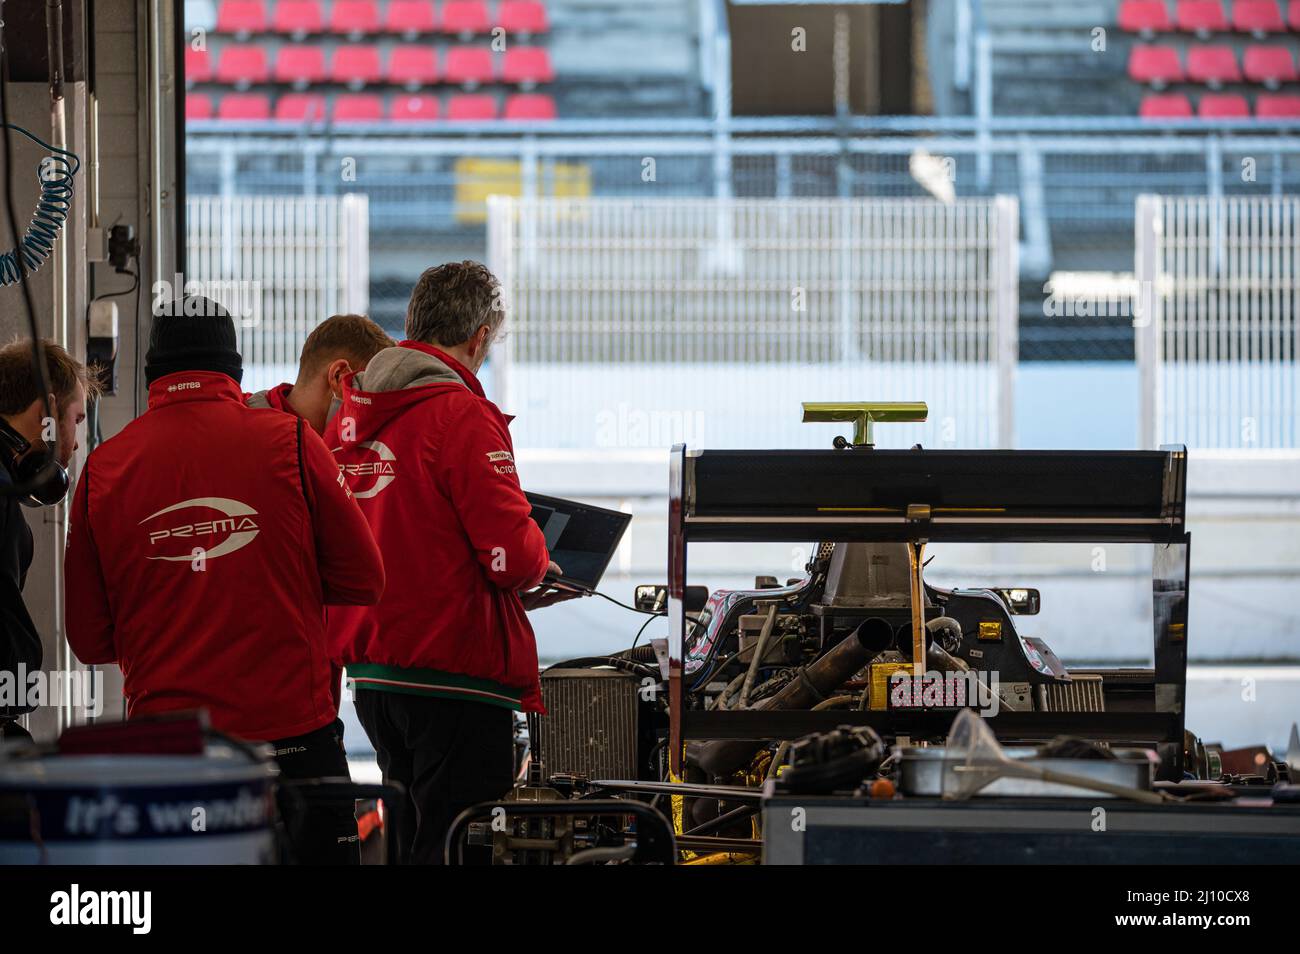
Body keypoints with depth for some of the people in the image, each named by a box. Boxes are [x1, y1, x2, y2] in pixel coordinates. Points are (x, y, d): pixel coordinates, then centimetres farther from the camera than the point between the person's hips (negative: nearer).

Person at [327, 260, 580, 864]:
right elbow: (513, 557, -19)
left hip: (368, 674, 8)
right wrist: (539, 565, 5)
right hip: (454, 678, -8)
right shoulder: (462, 415, -14)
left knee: (408, 841, 18)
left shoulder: (347, 418, 9)